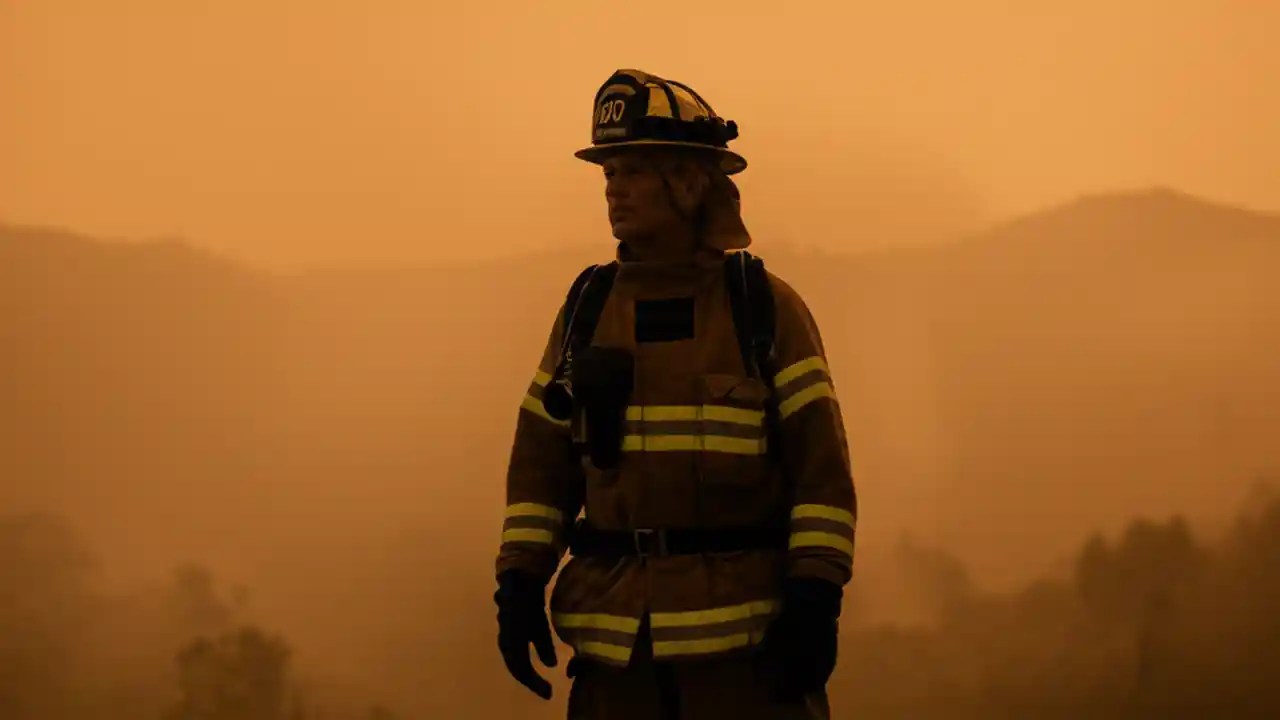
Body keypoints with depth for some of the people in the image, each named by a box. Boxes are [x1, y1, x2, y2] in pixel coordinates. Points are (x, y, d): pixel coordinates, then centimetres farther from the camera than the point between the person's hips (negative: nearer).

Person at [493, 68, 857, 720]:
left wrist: (816, 598, -12)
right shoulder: (587, 310, 11)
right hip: (618, 637, 3)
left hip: (747, 634, -3)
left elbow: (822, 465, -2)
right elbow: (541, 462, 12)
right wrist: (519, 581, 0)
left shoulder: (768, 308, 1)